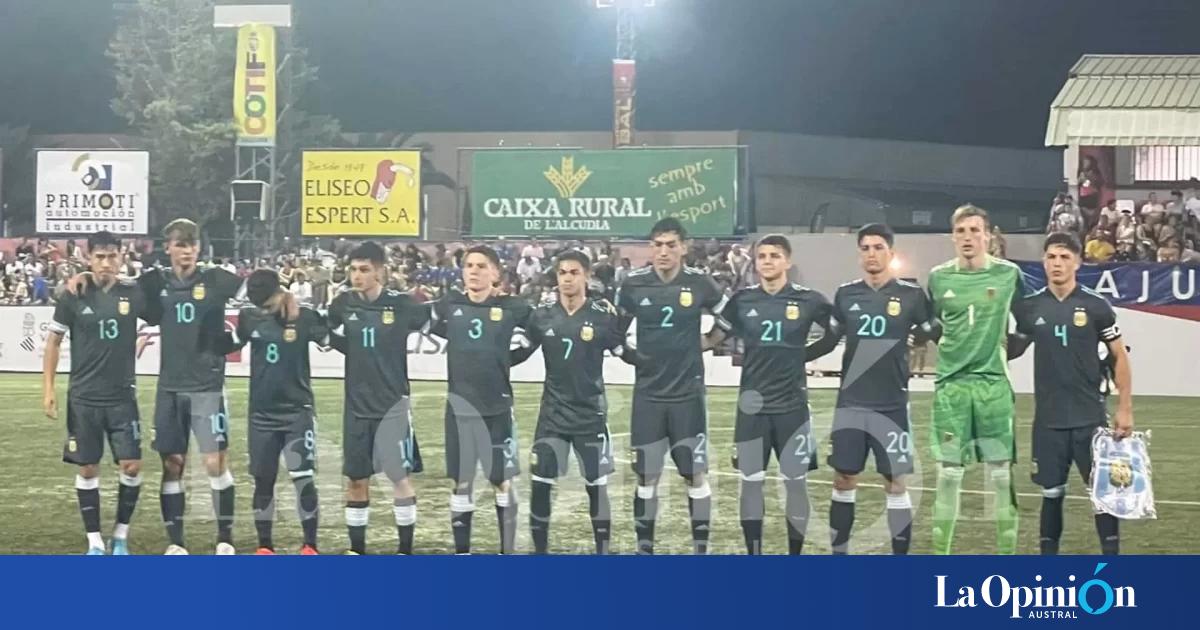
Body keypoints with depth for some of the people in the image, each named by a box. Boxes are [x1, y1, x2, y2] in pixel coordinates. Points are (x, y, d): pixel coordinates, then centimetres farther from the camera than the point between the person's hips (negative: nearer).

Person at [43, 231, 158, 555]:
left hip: (122, 397, 1)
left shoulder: (134, 295, -2)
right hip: (83, 398, -1)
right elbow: (53, 341, 3)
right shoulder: (73, 297, -4)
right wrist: (48, 388, 0)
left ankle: (121, 536, 14)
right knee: (88, 468, 4)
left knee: (132, 465, -3)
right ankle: (95, 542, 15)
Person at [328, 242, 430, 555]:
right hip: (357, 405, 4)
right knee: (356, 479, 10)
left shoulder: (401, 304, -10)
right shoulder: (342, 304, 0)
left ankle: (405, 550, 10)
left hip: (393, 403, -3)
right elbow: (328, 336, 16)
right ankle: (356, 549, 22)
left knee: (400, 476, 0)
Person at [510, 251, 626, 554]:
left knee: (597, 487, 5)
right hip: (553, 414, 2)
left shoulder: (603, 316, -7)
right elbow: (519, 354, 9)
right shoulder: (541, 317, 0)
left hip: (591, 415, -2)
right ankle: (540, 550, 17)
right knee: (540, 485, 2)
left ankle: (603, 551, 17)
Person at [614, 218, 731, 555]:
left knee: (696, 475, 3)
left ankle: (701, 548, 14)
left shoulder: (700, 283, -6)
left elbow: (731, 323, 6)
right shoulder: (633, 285, -4)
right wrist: (630, 356, 2)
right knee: (647, 477, 6)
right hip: (648, 394, 1)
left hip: (688, 393, -1)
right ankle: (644, 548, 17)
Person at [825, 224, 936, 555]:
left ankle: (900, 555, 11)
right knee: (844, 480, 8)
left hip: (891, 404, -2)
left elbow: (928, 335, 8)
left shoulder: (911, 295, -4)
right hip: (850, 403, 3)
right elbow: (832, 336, 17)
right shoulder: (845, 294, 4)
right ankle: (839, 552, 19)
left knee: (896, 483, 1)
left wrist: (902, 344, -3)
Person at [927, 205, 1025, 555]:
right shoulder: (939, 277, 4)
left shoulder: (1008, 274, -1)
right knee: (948, 471, 5)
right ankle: (940, 550, 14)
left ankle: (1007, 549, 12)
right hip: (950, 383, 1)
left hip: (993, 382, -1)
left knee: (1000, 472, 1)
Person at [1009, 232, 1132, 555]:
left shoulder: (1095, 305, -3)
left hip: (1090, 417, -1)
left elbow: (1119, 356, 2)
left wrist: (1125, 409, -2)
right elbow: (1012, 350, 15)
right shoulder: (1029, 307, 2)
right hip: (1049, 419, 2)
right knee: (1052, 492, 9)